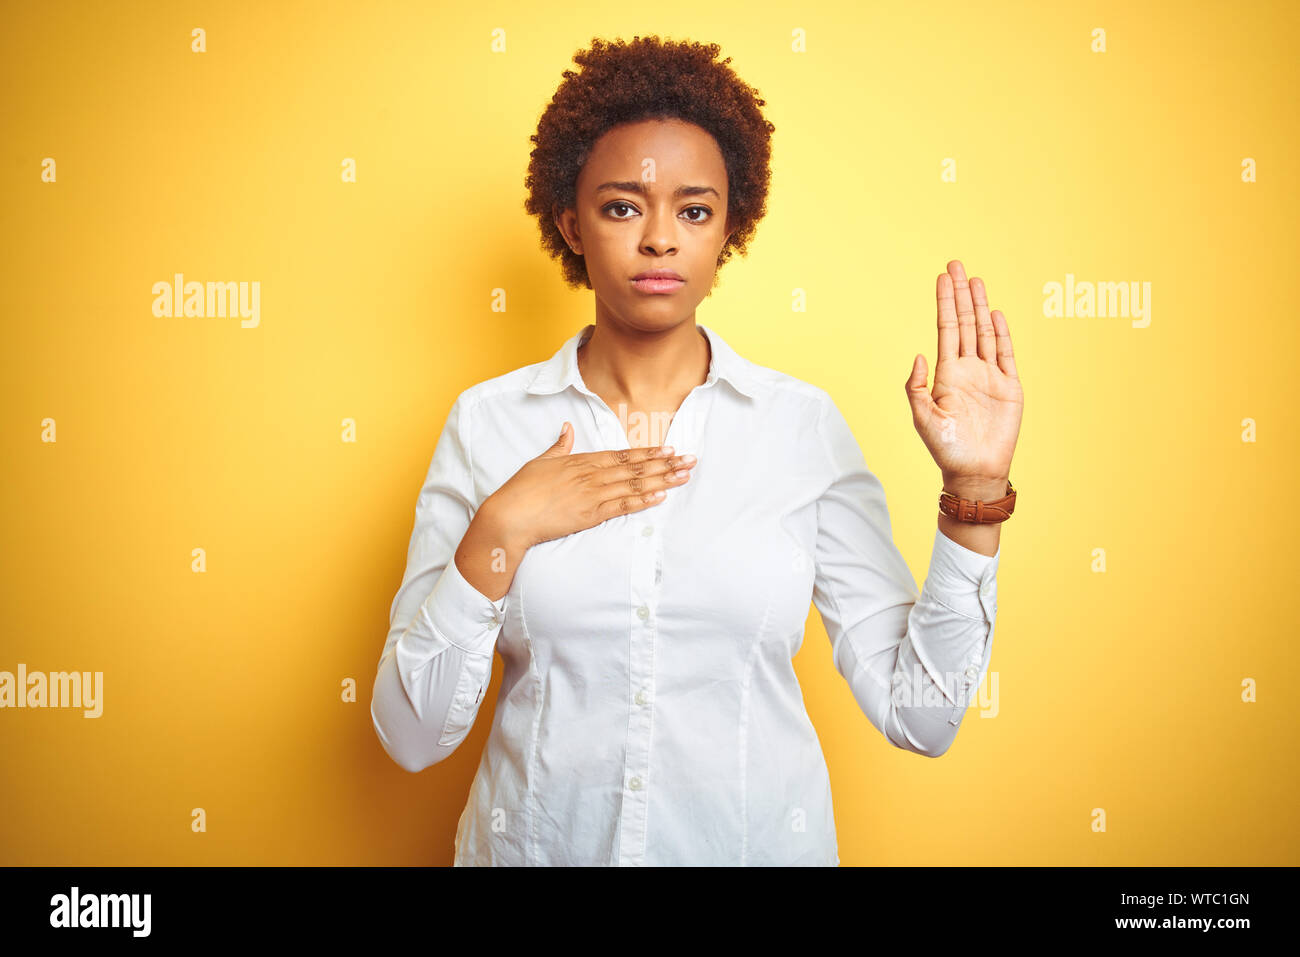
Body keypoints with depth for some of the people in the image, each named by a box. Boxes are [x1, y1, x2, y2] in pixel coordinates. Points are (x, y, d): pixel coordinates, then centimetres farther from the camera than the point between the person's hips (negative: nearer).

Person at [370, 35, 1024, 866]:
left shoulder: (805, 424, -8)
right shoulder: (487, 423, -7)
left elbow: (919, 717, -9)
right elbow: (411, 735, -8)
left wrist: (975, 491, -17)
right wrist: (500, 533, -20)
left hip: (759, 837, 0)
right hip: (540, 839, 0)